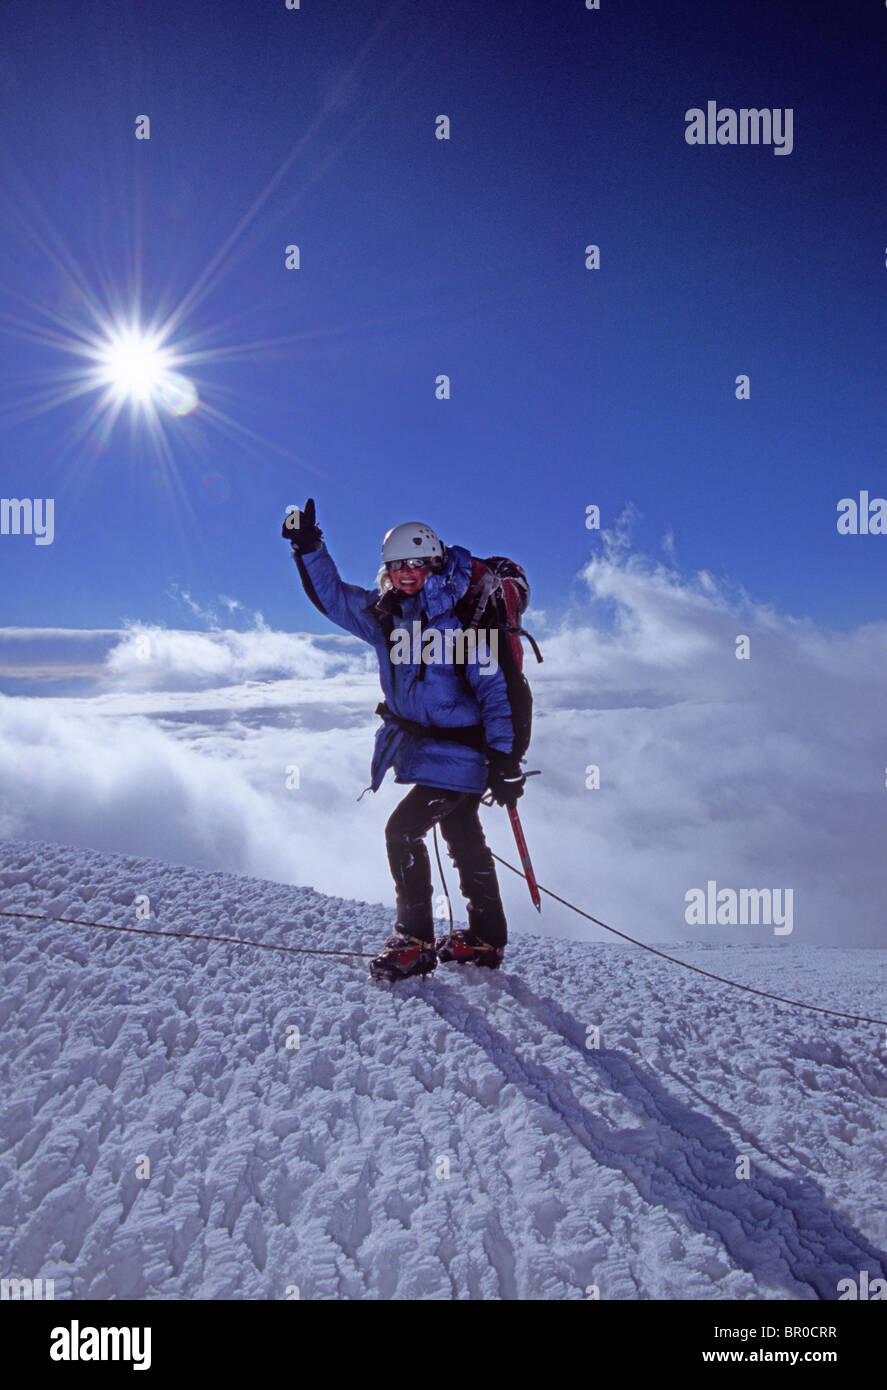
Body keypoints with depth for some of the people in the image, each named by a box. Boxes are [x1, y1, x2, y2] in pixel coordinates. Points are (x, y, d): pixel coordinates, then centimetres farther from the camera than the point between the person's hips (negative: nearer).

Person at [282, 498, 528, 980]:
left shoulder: (457, 617, -18)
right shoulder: (384, 615, 1)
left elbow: (496, 687, -18)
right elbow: (331, 594, 11)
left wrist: (505, 759, -22)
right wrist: (309, 548, -5)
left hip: (460, 749, -7)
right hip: (425, 744, 8)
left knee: (403, 829, -13)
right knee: (463, 839, 16)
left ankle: (415, 942, 0)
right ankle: (486, 938, 30)